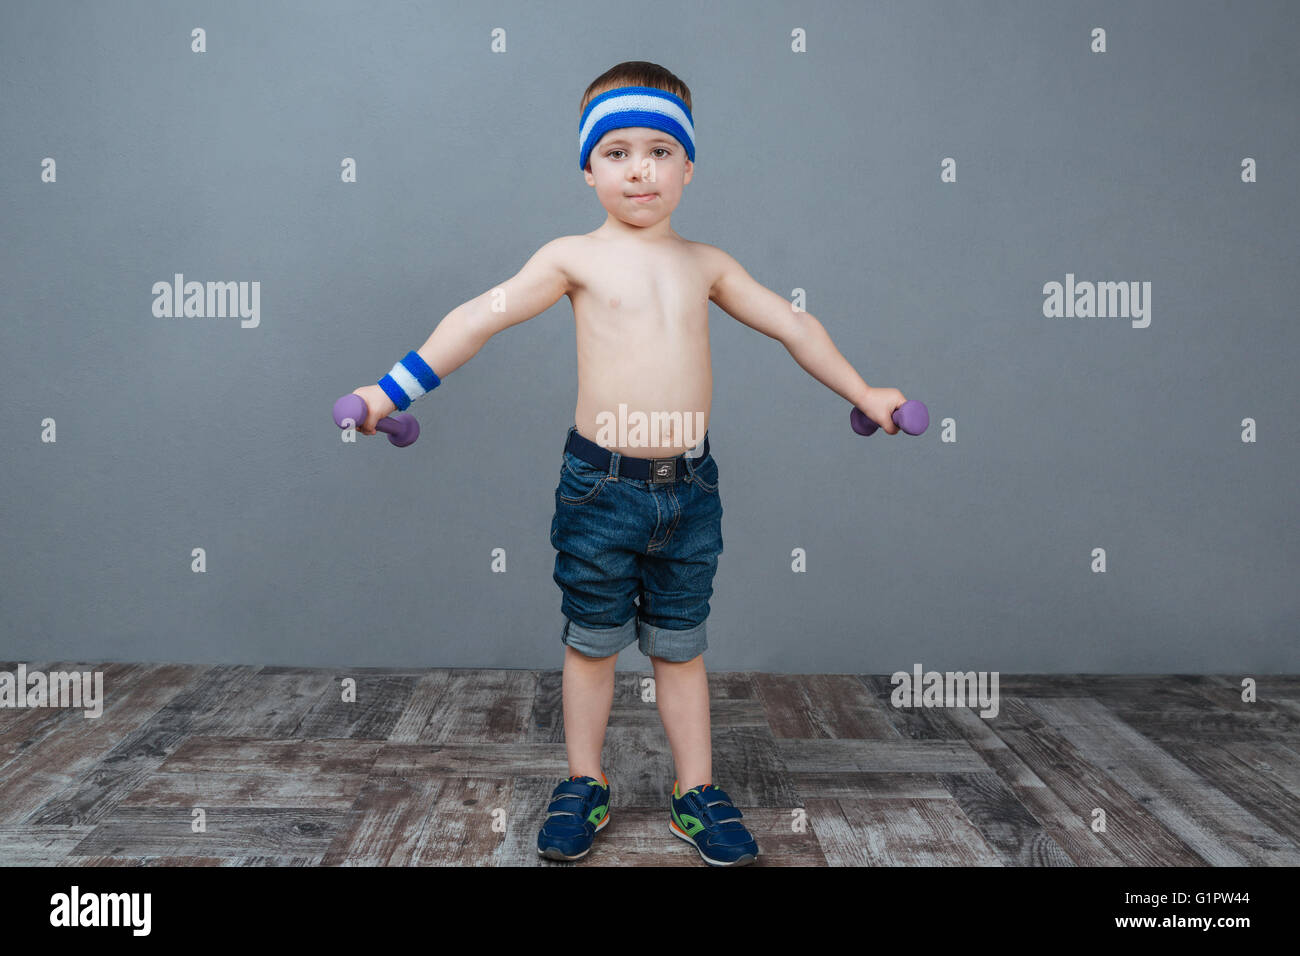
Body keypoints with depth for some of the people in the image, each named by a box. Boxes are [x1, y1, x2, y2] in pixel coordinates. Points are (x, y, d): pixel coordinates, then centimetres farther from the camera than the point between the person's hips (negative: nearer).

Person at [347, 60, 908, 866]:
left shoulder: (704, 264, 8)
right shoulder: (576, 257, -1)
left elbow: (794, 326, 16)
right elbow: (482, 317, -4)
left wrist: (864, 394, 20)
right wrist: (396, 387, -10)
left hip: (689, 488, 2)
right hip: (601, 483, -2)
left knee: (681, 647, 13)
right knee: (593, 644, 11)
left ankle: (697, 791, 26)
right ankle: (585, 786, 28)